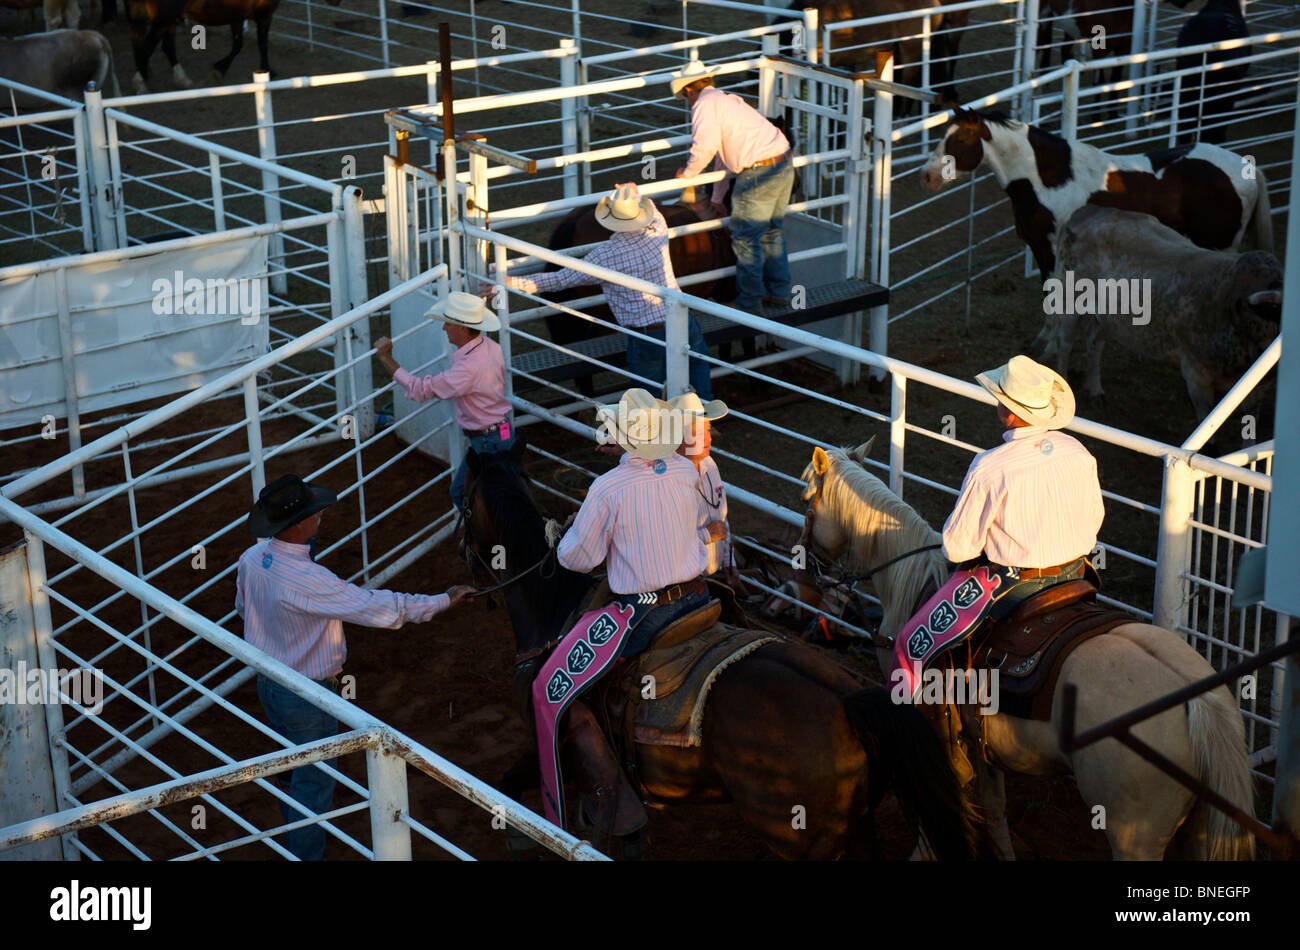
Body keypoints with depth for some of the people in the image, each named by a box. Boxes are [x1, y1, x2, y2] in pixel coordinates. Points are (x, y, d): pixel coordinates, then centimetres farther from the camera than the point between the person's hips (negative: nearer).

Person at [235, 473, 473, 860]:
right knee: (313, 783, 11)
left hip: (268, 680, 9)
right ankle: (307, 856, 26)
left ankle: (294, 839, 50)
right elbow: (378, 607, -31)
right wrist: (444, 600, -21)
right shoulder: (309, 581, -36)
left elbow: (243, 608, 10)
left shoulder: (251, 559, -10)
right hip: (307, 696, -9)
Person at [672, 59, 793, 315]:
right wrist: (717, 199, 39)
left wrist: (688, 173, -3)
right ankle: (779, 294, 31)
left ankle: (749, 302, 13)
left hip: (759, 173, -9)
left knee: (746, 239, 4)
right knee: (772, 233, 22)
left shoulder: (705, 104, -5)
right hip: (784, 166, 9)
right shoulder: (728, 100, 26)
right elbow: (724, 152, 33)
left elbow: (706, 146, -22)